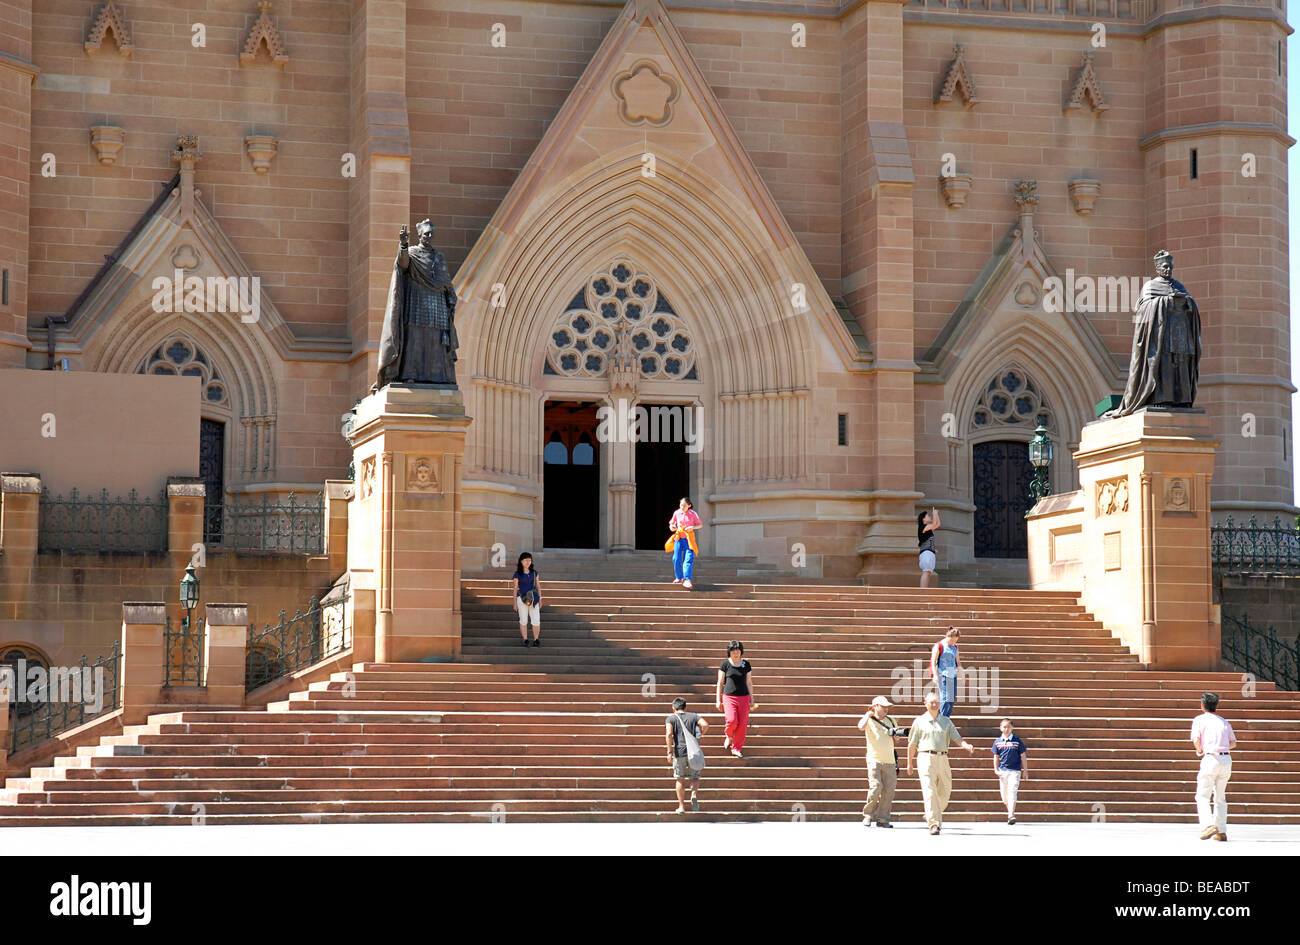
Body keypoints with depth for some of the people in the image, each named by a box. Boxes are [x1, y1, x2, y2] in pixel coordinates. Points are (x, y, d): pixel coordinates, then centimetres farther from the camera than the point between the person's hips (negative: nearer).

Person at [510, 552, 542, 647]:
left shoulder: (534, 573, 9)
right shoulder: (518, 574, 0)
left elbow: (538, 586, 13)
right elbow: (515, 588, 2)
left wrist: (540, 600, 10)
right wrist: (515, 603, 1)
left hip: (533, 599, 2)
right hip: (521, 599, -2)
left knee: (536, 621, -4)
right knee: (523, 621, 4)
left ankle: (536, 639, 8)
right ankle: (525, 639, 12)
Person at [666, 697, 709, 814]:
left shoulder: (670, 719, 6)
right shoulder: (693, 716, 11)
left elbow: (669, 734, -9)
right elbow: (705, 725, -4)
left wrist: (670, 752, -9)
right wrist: (700, 734, 15)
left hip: (679, 751, -1)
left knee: (680, 780, 11)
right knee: (695, 778, 12)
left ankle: (681, 806, 11)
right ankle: (694, 795, -16)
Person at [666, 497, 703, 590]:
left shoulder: (693, 514, -2)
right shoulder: (676, 513, 4)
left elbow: (700, 525, 5)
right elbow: (672, 522, 18)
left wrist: (693, 527, -15)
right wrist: (671, 527, -5)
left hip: (689, 539, -2)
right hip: (678, 538, 2)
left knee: (688, 559, -16)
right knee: (676, 559, -3)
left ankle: (687, 580, -22)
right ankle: (679, 577, 17)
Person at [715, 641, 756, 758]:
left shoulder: (746, 664, 7)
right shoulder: (725, 664, 2)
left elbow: (749, 683, 12)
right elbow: (720, 683, 6)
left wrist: (752, 700, 11)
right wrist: (718, 700, 3)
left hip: (744, 697, 2)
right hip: (729, 697, -2)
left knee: (743, 724, -4)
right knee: (732, 721, -19)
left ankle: (736, 748, 10)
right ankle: (729, 736, 15)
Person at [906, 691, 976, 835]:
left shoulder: (946, 721, 14)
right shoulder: (920, 721, 7)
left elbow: (957, 738, 6)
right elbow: (912, 744, 11)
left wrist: (967, 746, -14)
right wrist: (910, 763, 12)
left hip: (943, 758, 4)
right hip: (926, 758, -4)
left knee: (944, 791, 7)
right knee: (930, 792, -14)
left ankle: (933, 816, 31)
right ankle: (934, 824, -17)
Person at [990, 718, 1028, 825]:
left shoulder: (1017, 740, -1)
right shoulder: (998, 742, 6)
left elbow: (1022, 756, 3)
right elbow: (996, 757, 12)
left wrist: (1025, 771, 3)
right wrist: (996, 769, -1)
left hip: (1015, 771, -4)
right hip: (1002, 771, 4)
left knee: (1012, 792, -16)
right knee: (1004, 794, 9)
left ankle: (1011, 816, -20)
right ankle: (1010, 812, 28)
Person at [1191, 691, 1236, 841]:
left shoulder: (1200, 720, 3)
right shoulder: (1224, 721, 18)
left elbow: (1196, 740, -10)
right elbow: (1233, 743, 13)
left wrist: (1200, 751, 8)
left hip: (1211, 759, -5)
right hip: (1226, 758, 5)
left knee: (1202, 796, -3)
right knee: (1220, 797, 15)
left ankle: (1208, 825, -24)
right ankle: (1221, 832, 12)